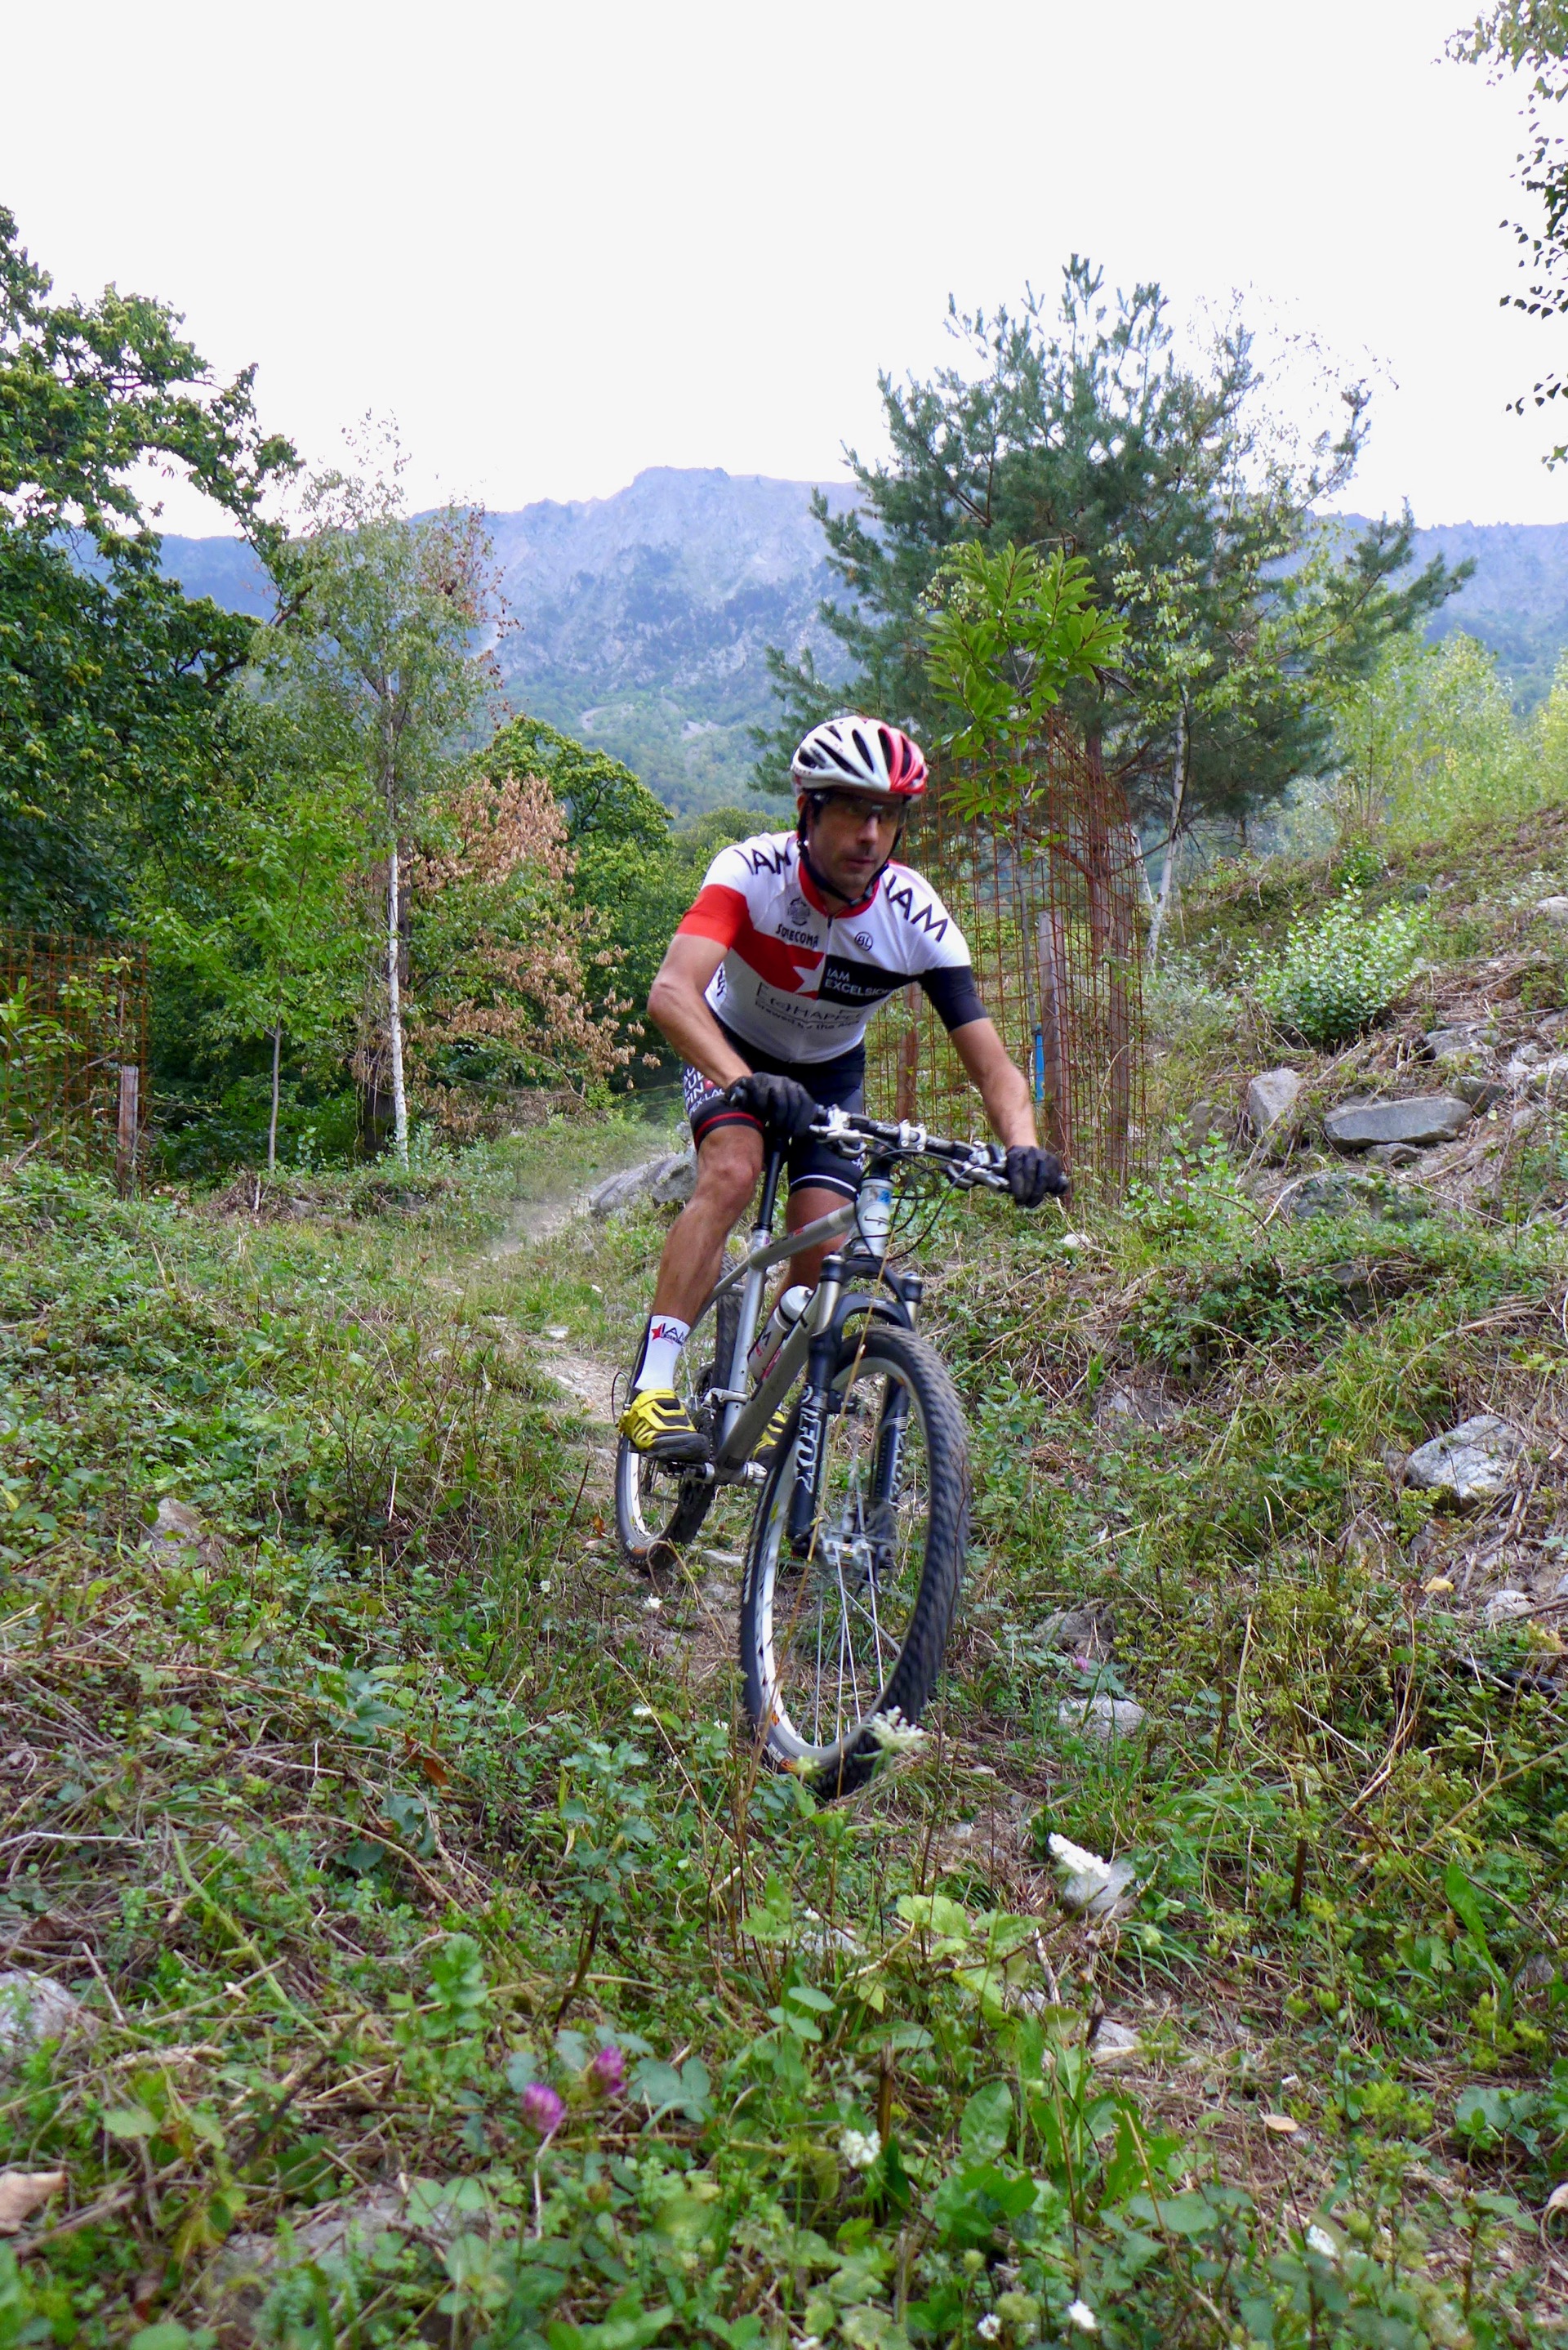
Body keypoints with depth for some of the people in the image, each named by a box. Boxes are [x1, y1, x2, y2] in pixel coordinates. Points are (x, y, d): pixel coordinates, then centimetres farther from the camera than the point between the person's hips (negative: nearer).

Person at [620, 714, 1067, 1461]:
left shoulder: (916, 917, -25)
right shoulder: (753, 871, -31)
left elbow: (991, 1060, -26)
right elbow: (671, 993, -45)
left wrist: (1022, 1147, -45)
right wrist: (748, 1083, -62)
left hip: (831, 1071, 2)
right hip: (733, 1049, -2)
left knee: (821, 1245, -11)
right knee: (732, 1170, -31)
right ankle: (651, 1391, -27)